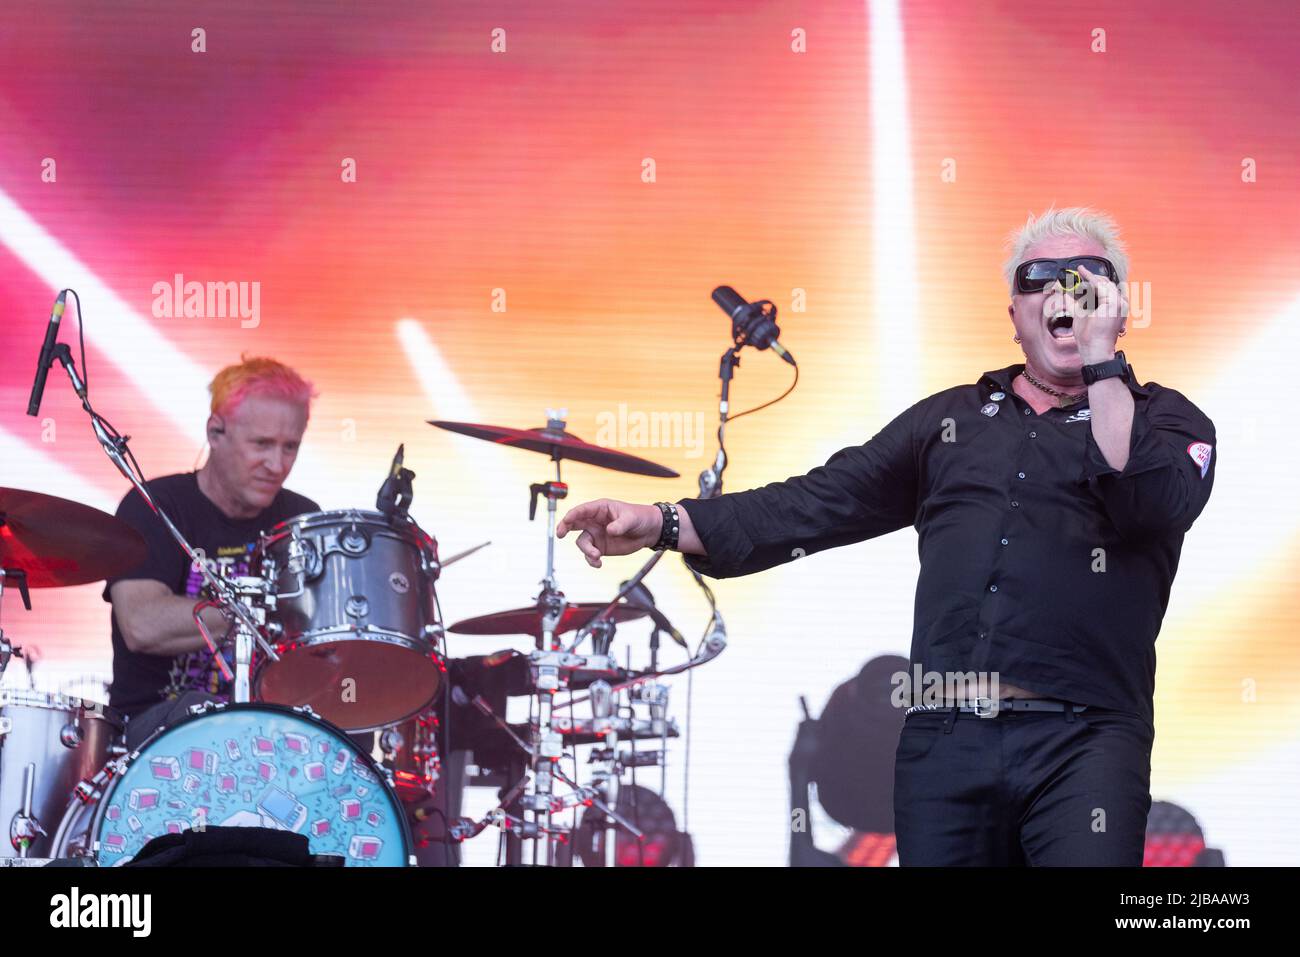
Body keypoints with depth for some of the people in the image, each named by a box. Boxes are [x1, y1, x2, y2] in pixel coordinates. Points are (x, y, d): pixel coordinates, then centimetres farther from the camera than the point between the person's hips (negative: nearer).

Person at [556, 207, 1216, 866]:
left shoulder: (1162, 418, 11)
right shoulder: (952, 417, 20)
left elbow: (1152, 508, -11)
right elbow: (824, 501, 14)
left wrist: (1102, 364, -10)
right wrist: (663, 523, 4)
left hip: (1081, 739, -3)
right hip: (943, 737, 4)